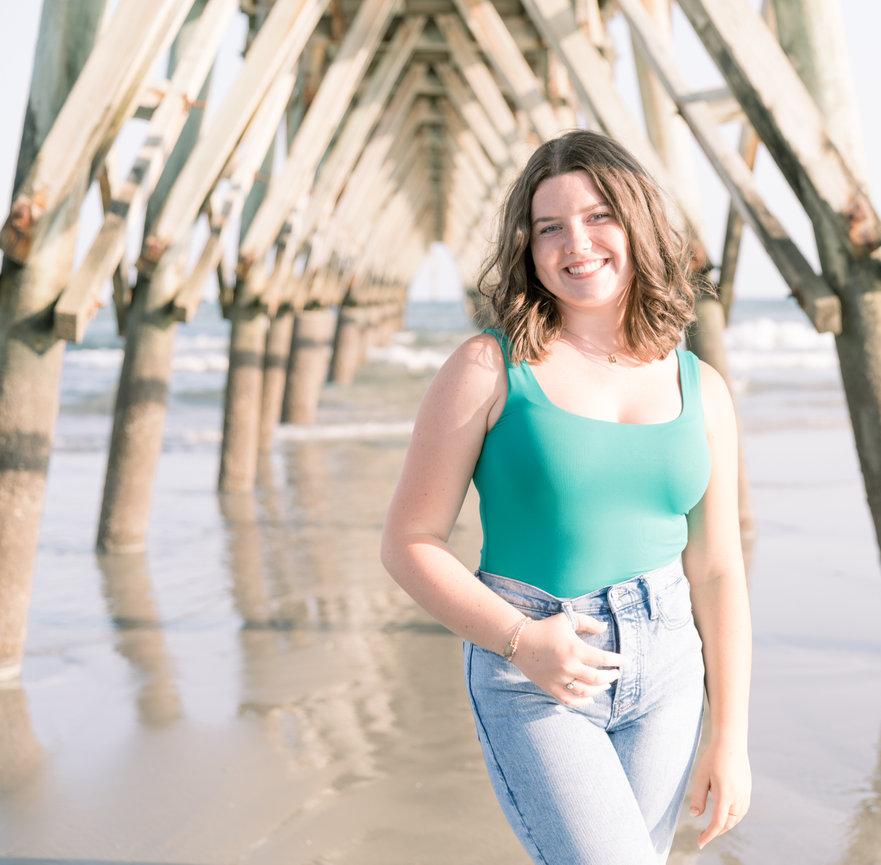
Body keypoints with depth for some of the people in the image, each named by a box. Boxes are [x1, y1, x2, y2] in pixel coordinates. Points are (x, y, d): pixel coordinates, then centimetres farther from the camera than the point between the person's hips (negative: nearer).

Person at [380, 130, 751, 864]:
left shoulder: (701, 391, 3)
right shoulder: (488, 370, -9)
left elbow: (717, 571, 5)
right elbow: (410, 543, -7)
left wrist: (731, 736, 3)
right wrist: (521, 641, -19)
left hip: (664, 668, 4)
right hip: (527, 680, -4)